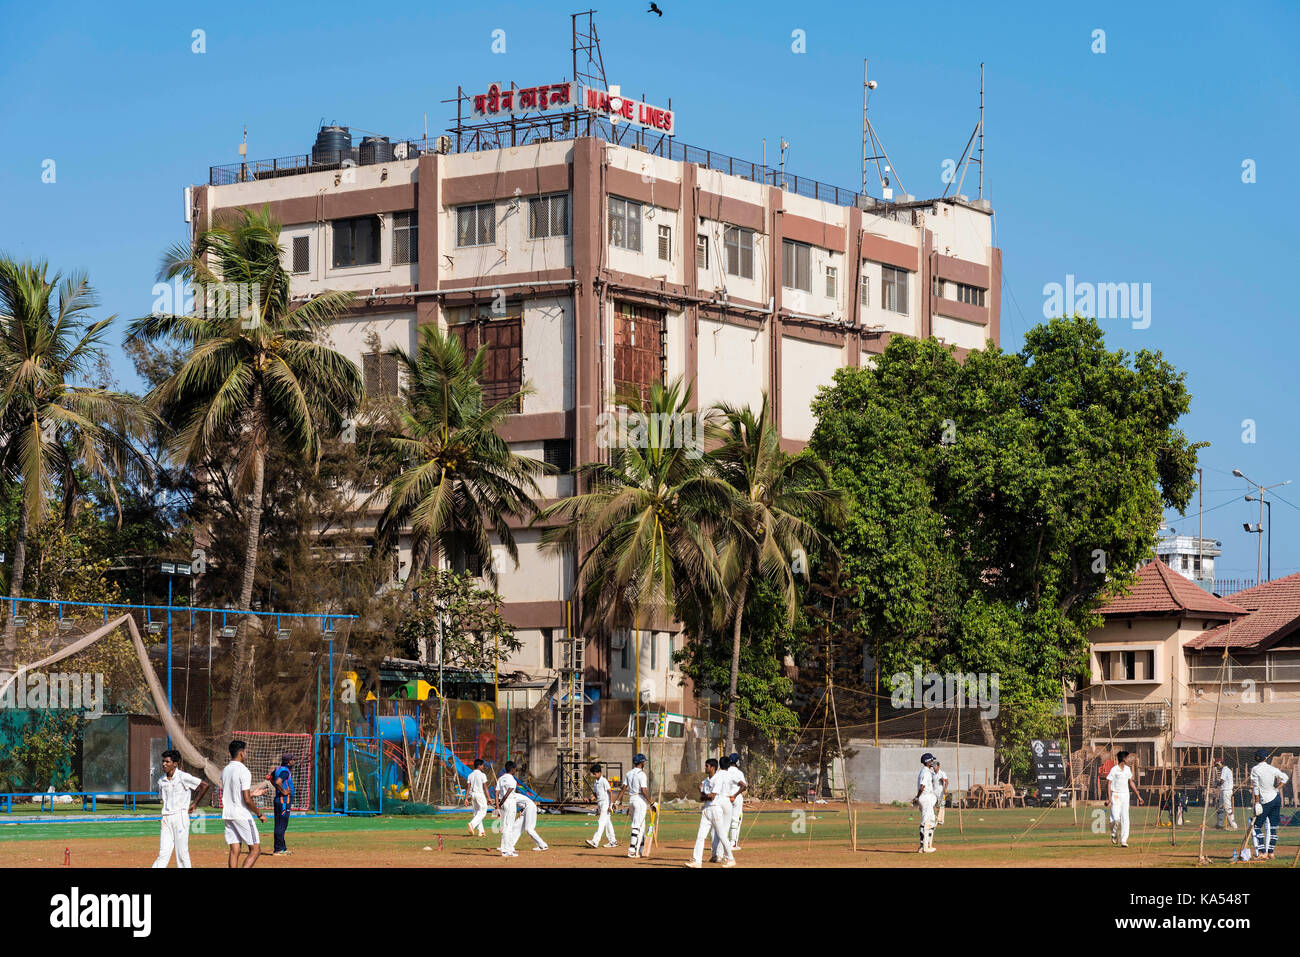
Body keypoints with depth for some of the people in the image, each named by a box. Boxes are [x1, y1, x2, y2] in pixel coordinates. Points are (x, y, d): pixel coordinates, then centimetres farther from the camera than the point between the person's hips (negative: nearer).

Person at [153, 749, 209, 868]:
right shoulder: (161, 781, 10)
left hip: (180, 817, -5)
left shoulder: (183, 777, -8)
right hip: (166, 818, 5)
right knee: (163, 853, 0)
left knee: (182, 853, -3)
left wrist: (195, 803, -2)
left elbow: (205, 785, -7)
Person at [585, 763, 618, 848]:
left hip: (606, 803, -9)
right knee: (607, 823, 11)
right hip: (600, 804, 9)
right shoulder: (595, 782, 13)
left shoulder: (604, 781, -11)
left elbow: (610, 792, -13)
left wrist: (610, 804, -18)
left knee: (601, 822, -13)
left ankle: (595, 841, -22)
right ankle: (613, 841, 17)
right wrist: (597, 807, 16)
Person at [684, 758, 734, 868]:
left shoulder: (718, 780, -11)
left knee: (721, 836, -1)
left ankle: (730, 859, 12)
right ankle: (697, 860, -2)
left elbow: (713, 796, -18)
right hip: (706, 809, 7)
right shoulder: (705, 781, 14)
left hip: (716, 809, -7)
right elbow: (701, 797, 9)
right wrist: (707, 796, -12)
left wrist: (703, 792, -2)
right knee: (700, 835, 0)